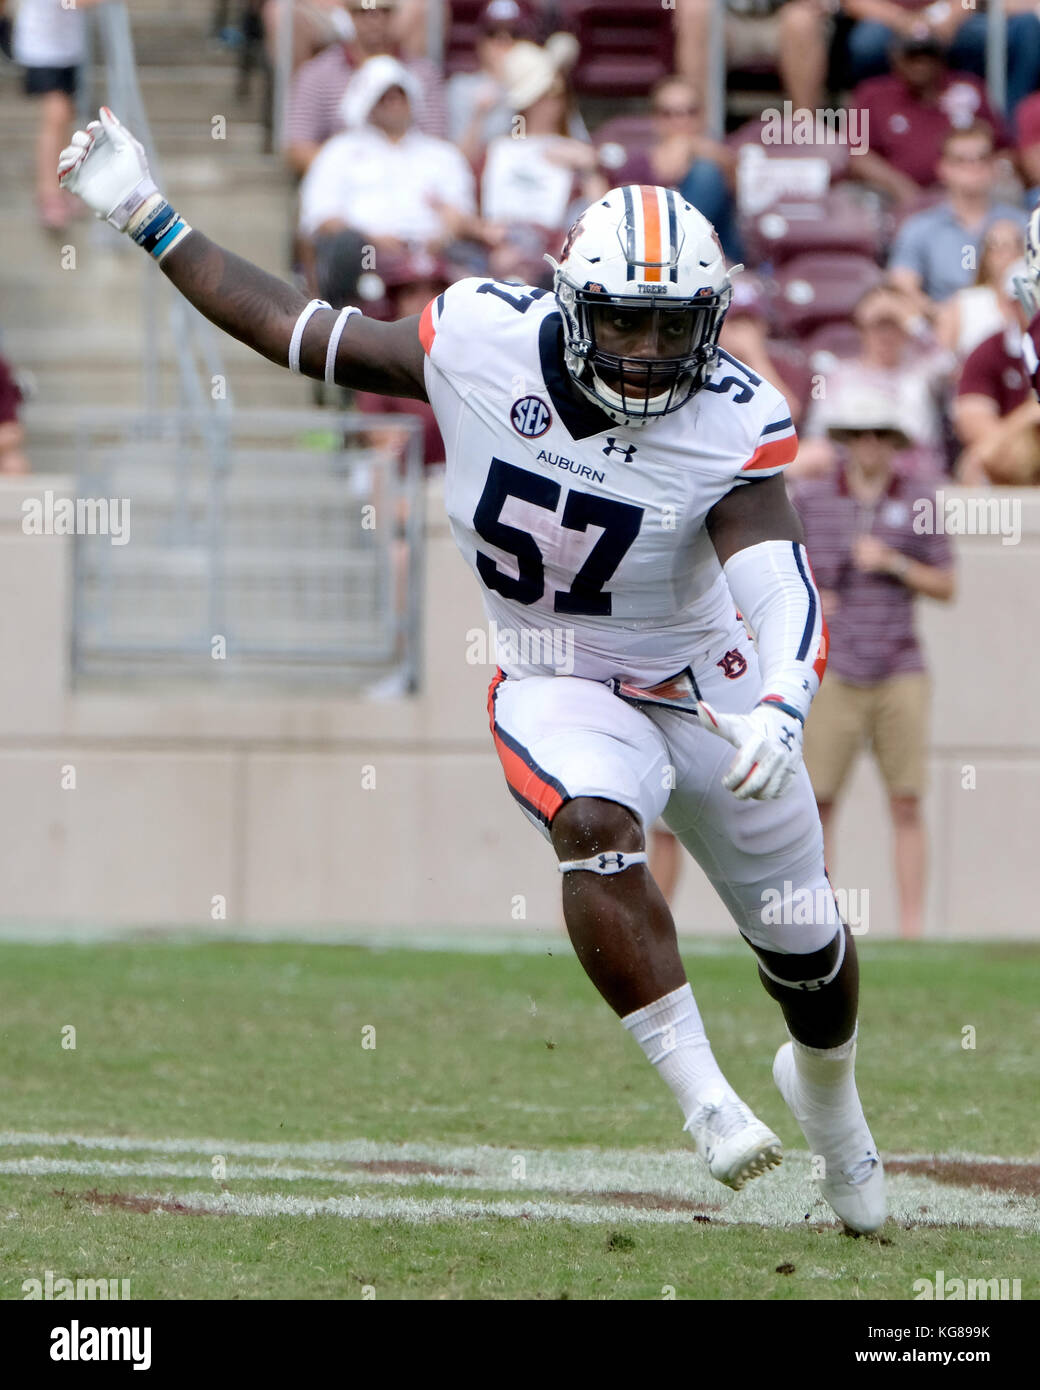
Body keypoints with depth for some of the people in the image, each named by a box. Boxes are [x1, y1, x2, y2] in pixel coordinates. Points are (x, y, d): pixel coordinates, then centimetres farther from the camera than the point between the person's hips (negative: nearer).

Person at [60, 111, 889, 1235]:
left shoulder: (733, 424, -24)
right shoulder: (485, 341, -19)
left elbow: (784, 598, -34)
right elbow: (300, 336, -10)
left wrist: (776, 713, -54)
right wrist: (145, 217, -10)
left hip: (709, 687, 1)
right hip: (559, 687, 0)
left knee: (805, 948, 13)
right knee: (598, 832, -34)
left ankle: (825, 1082, 48)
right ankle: (703, 1097, -27)